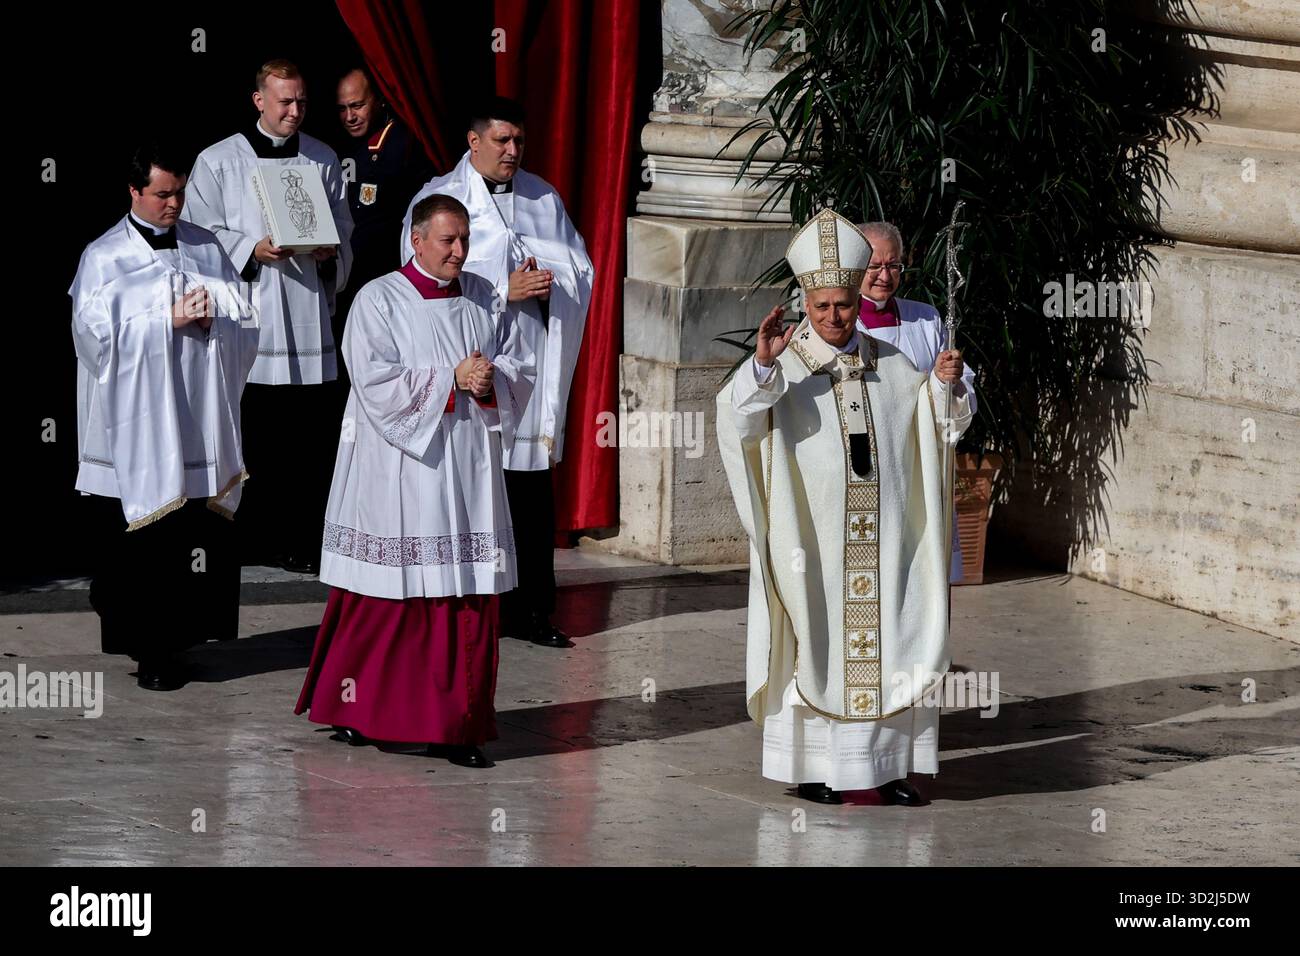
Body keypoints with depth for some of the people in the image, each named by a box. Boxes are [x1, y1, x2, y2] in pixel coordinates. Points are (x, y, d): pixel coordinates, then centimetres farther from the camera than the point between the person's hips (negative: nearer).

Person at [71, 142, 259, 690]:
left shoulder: (207, 250, 12)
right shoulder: (104, 258, 1)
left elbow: (245, 322, 11)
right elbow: (99, 334, -8)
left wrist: (211, 320, -10)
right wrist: (169, 321, -13)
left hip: (199, 430, 3)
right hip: (136, 431, -3)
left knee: (198, 539, -1)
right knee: (140, 546, -3)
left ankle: (179, 637, 9)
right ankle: (147, 650, 4)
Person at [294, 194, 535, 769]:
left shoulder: (483, 299, 12)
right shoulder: (379, 300, -3)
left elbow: (520, 368, 11)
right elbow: (375, 379, -13)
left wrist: (491, 382, -11)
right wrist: (452, 380, -14)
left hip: (468, 470, 4)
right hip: (399, 472, -4)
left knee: (469, 596, 0)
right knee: (387, 594, -1)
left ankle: (454, 726, 5)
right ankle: (354, 711, 14)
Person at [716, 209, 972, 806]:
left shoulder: (889, 365, 11)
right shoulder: (783, 365, -2)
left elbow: (935, 426, 18)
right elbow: (738, 420, -17)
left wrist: (943, 384, -3)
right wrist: (763, 365, -34)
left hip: (882, 540, 4)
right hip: (811, 537, -4)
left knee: (890, 644, 3)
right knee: (814, 643, -1)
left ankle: (888, 766, 10)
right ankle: (811, 767, 6)